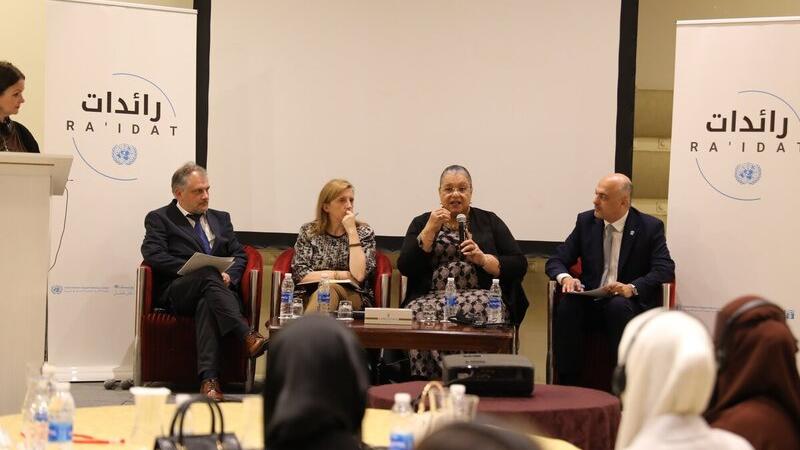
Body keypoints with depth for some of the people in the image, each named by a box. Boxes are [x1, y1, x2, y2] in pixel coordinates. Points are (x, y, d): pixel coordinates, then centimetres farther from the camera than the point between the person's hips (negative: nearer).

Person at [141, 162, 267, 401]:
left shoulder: (221, 218, 26)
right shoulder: (159, 218, 12)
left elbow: (240, 255, 20)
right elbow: (153, 255, -5)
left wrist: (229, 276, -5)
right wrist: (198, 270, -15)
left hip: (217, 288, 3)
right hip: (176, 292, -3)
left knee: (206, 304, -36)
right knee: (208, 275, -36)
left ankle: (209, 379, -49)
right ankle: (247, 337, -48)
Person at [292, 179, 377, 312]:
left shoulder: (364, 233, 6)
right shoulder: (308, 232, 9)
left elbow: (359, 275, -11)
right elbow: (299, 274, -2)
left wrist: (351, 231, -11)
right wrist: (338, 275, -7)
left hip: (353, 298, 0)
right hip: (311, 296, 0)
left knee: (328, 290, -34)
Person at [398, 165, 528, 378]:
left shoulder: (488, 221, 16)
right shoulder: (422, 222, 17)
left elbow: (519, 265, 7)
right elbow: (405, 268, 3)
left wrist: (483, 259, -9)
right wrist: (430, 229, -3)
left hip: (481, 296, 0)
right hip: (431, 297, 1)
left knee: (475, 313, -36)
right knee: (420, 316, -34)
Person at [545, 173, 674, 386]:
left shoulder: (650, 227, -1)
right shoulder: (586, 222, 9)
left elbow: (665, 270, -11)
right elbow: (556, 261, 9)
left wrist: (632, 288, -29)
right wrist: (565, 278, -16)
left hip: (628, 302, -3)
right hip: (591, 300, 3)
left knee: (618, 306, -37)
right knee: (567, 306, -30)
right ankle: (567, 383, -25)